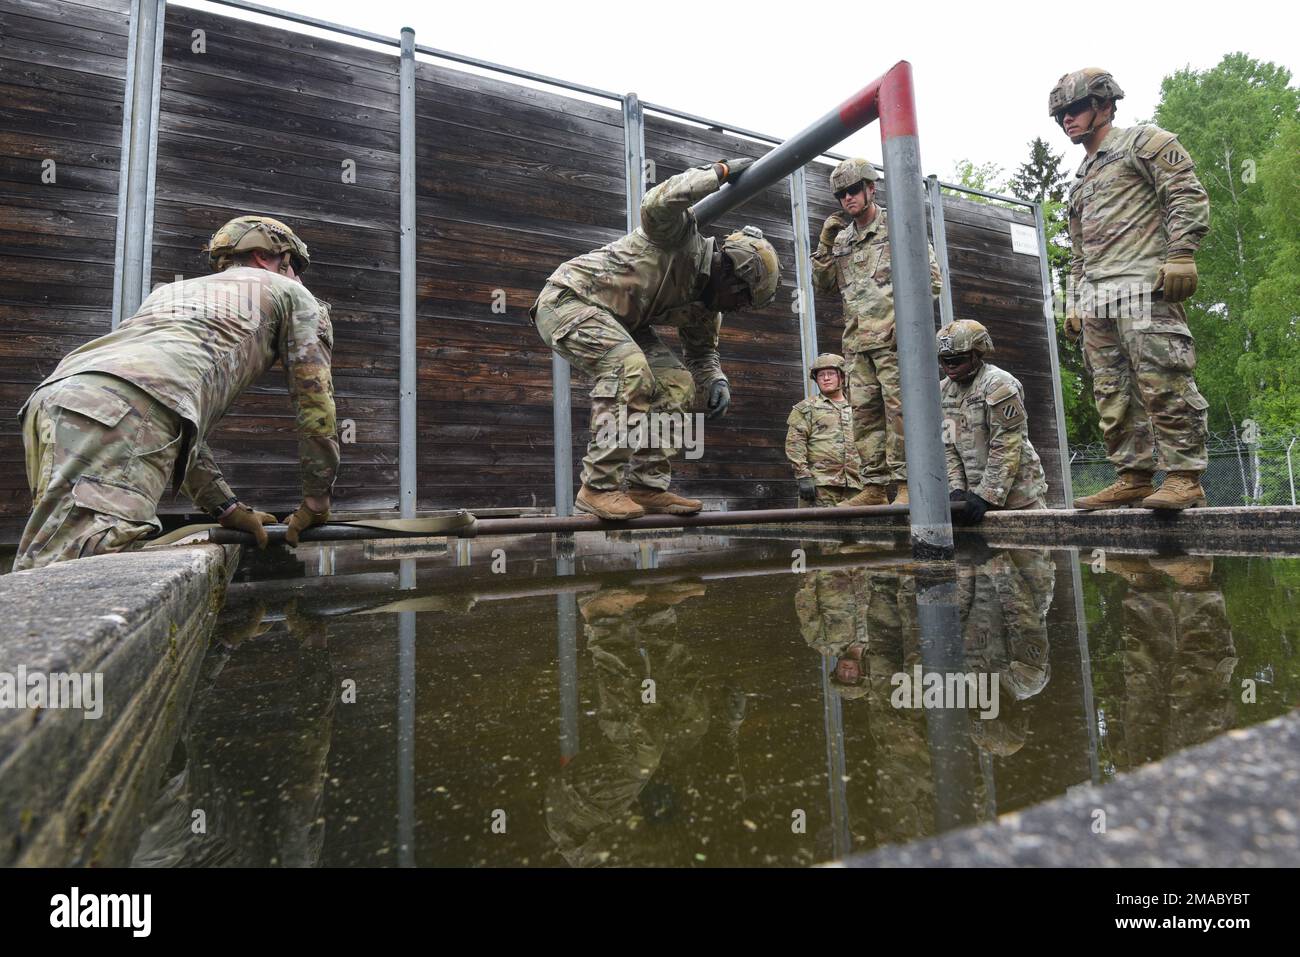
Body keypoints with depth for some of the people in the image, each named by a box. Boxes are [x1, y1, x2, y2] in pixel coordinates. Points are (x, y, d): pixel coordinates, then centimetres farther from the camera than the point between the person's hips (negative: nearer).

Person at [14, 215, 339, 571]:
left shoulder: (172, 291, 40)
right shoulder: (291, 294, 23)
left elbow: (184, 423, 35)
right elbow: (315, 402, 16)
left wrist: (228, 509, 33)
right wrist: (316, 501, 25)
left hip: (51, 397, 8)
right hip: (128, 409, -8)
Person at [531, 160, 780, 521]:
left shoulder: (704, 304, 6)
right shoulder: (678, 235, -16)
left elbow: (702, 352, 14)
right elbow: (657, 203, -36)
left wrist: (717, 381, -8)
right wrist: (721, 171, -26)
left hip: (616, 322, 9)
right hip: (568, 299, -8)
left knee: (676, 382, -2)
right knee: (629, 368, -31)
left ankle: (647, 485, -3)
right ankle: (598, 487, -27)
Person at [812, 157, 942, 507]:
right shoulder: (841, 239, 20)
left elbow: (931, 275, 2)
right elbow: (823, 284, 17)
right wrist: (825, 244, 6)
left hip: (893, 337, -5)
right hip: (857, 342, 6)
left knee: (899, 409, -9)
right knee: (865, 413, 3)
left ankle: (906, 485, -5)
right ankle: (874, 488, 7)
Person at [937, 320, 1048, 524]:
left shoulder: (998, 384, -15)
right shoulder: (944, 390, 5)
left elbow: (1006, 449, -19)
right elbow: (947, 447, 5)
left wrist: (986, 496, -22)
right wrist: (956, 489, -6)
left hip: (1017, 492, -5)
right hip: (976, 492, 6)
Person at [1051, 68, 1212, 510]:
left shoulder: (1143, 141, 9)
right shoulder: (1080, 182, 30)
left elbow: (1188, 195, -3)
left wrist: (1180, 254, -16)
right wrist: (1074, 303, 20)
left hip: (1142, 282, -7)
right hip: (1096, 298, 8)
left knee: (1162, 381, -12)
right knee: (1112, 391, 3)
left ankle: (1185, 478, -9)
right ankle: (1134, 478, 6)